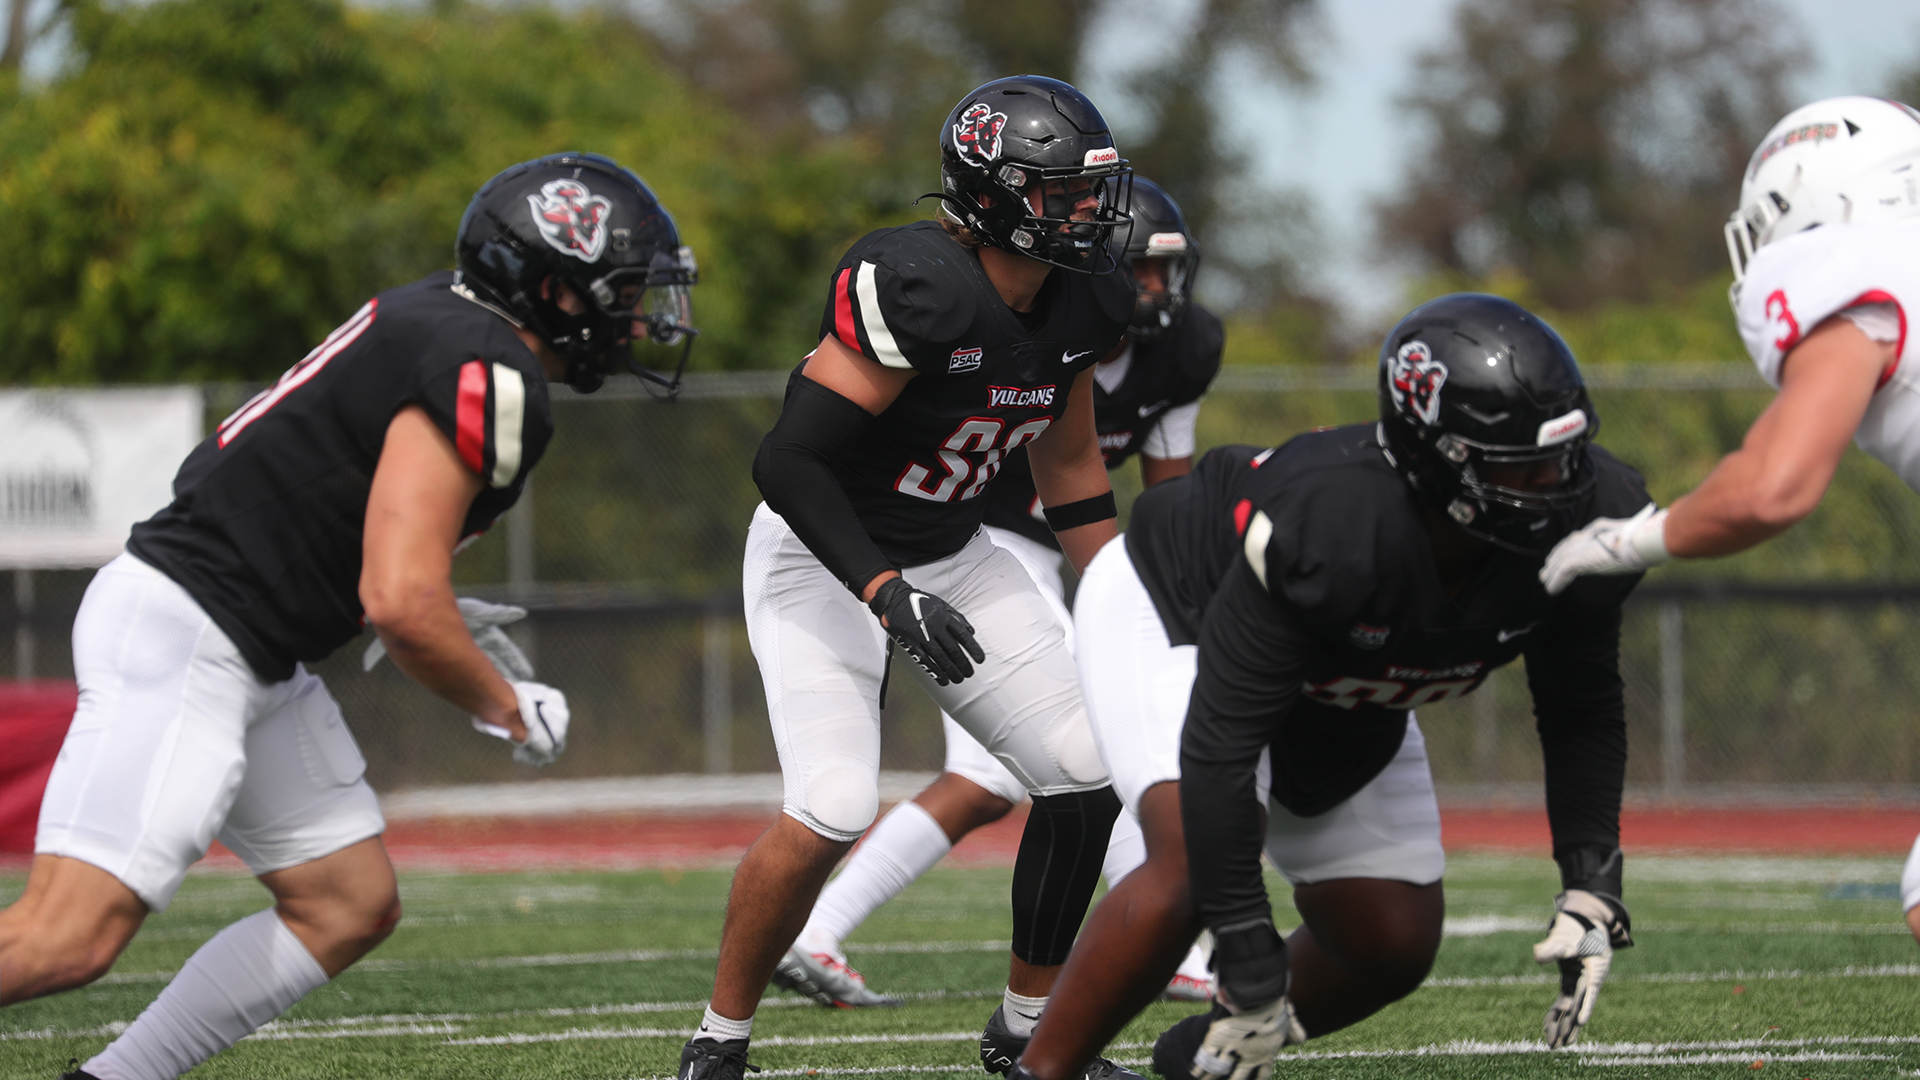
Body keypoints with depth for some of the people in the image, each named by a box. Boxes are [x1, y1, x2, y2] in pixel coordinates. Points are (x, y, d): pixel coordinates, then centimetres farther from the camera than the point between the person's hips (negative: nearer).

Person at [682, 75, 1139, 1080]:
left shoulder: (1082, 307, -5)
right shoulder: (912, 289, -30)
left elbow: (1069, 466, 11)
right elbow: (789, 459, -30)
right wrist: (886, 596, -36)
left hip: (948, 554, 8)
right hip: (822, 555, -7)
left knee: (1090, 773, -1)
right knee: (832, 809, -22)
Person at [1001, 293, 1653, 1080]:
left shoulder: (1582, 518, -27)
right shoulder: (1333, 525, -45)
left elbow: (1582, 711, -8)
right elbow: (1218, 744, -40)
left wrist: (1591, 885, -18)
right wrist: (1250, 961, -39)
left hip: (1339, 702, 7)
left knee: (1395, 948, 7)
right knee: (1192, 867, -32)